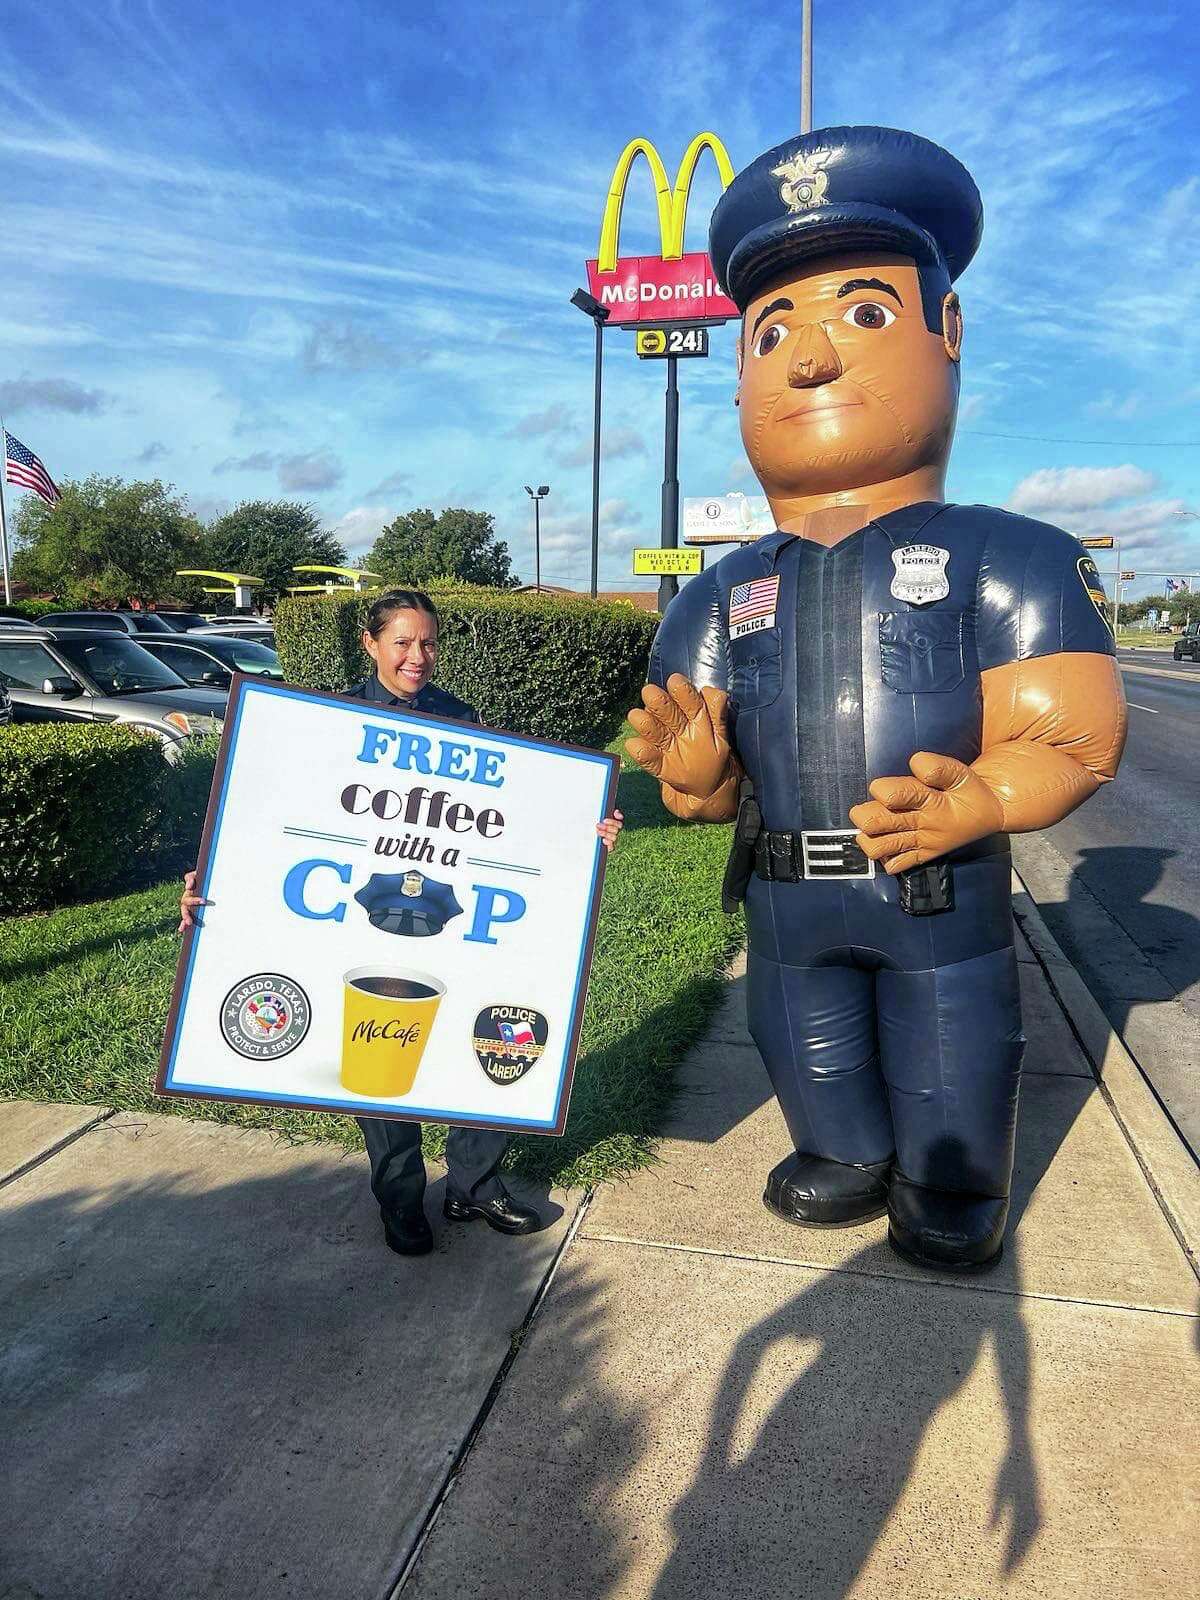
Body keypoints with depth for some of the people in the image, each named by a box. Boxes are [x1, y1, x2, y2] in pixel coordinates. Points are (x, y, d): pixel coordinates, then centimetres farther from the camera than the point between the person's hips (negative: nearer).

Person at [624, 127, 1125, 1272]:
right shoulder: (721, 595, 2)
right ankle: (847, 1161, 48)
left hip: (942, 899, -3)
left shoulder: (1003, 562, -7)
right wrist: (698, 776, -23)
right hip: (784, 904, 4)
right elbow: (698, 779, 1)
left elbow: (1075, 734, -13)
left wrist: (971, 808, -31)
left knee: (944, 1054, 14)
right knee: (807, 1047, 21)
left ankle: (950, 1187, 41)